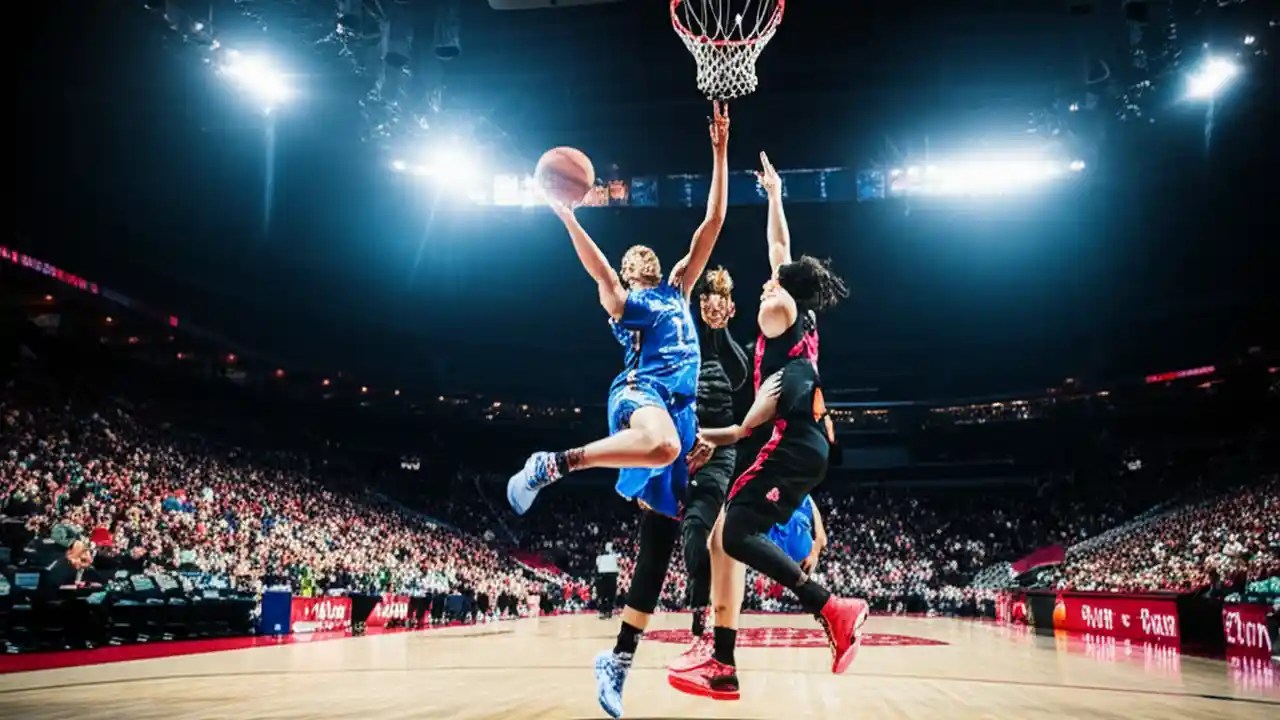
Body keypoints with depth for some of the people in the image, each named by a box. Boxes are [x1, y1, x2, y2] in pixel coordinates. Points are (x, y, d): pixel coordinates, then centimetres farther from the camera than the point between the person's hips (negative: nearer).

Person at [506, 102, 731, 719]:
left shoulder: (678, 290, 28)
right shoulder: (621, 302, 15)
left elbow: (713, 223, 24)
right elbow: (597, 269, -7)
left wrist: (720, 151, 19)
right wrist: (567, 217, -22)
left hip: (679, 409, 5)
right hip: (639, 391, -5)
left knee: (659, 542, 0)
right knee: (661, 444, -44)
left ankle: (618, 660, 5)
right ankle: (551, 465, -25)